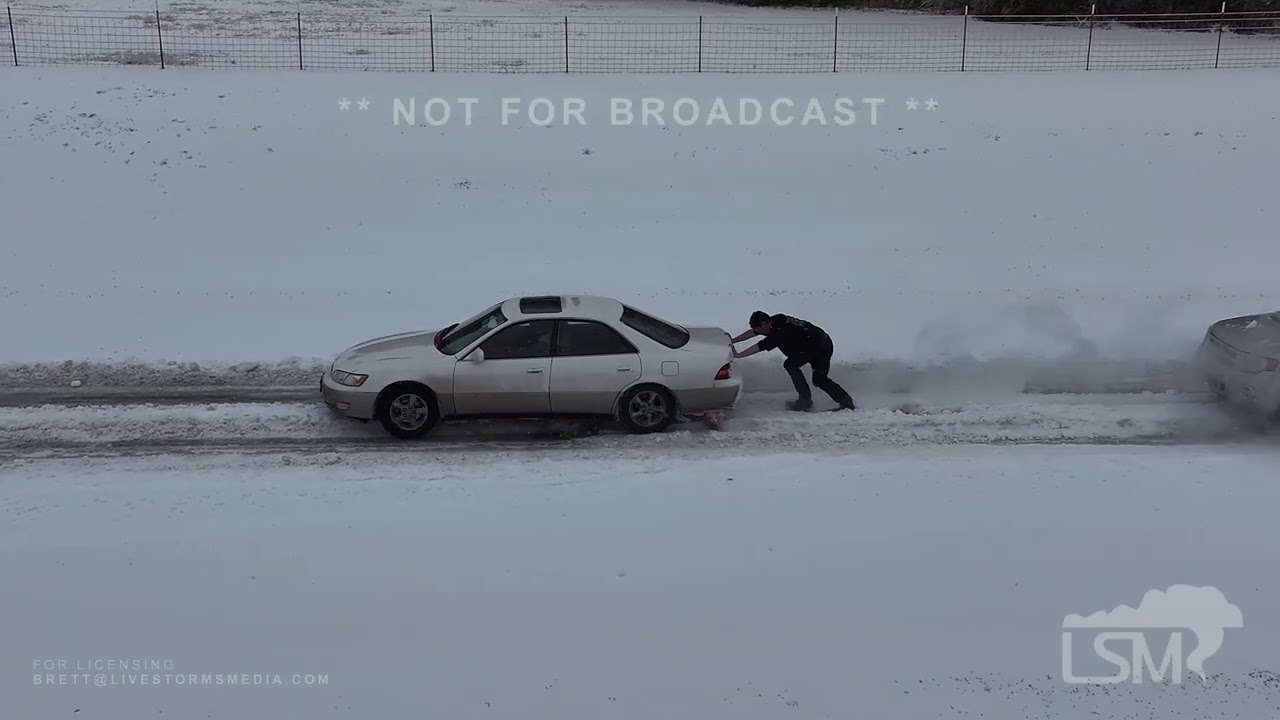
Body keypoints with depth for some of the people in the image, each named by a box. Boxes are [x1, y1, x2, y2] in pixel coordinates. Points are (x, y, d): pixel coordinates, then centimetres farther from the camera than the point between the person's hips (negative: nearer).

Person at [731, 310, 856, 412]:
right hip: (825, 344, 10)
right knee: (819, 379, 15)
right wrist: (732, 341, 15)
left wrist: (738, 354, -20)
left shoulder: (779, 331, -24)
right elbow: (752, 332, 14)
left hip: (818, 346, -10)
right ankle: (847, 401, 13)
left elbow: (760, 346, -25)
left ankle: (805, 400, -4)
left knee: (791, 365, -9)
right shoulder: (776, 320, 5)